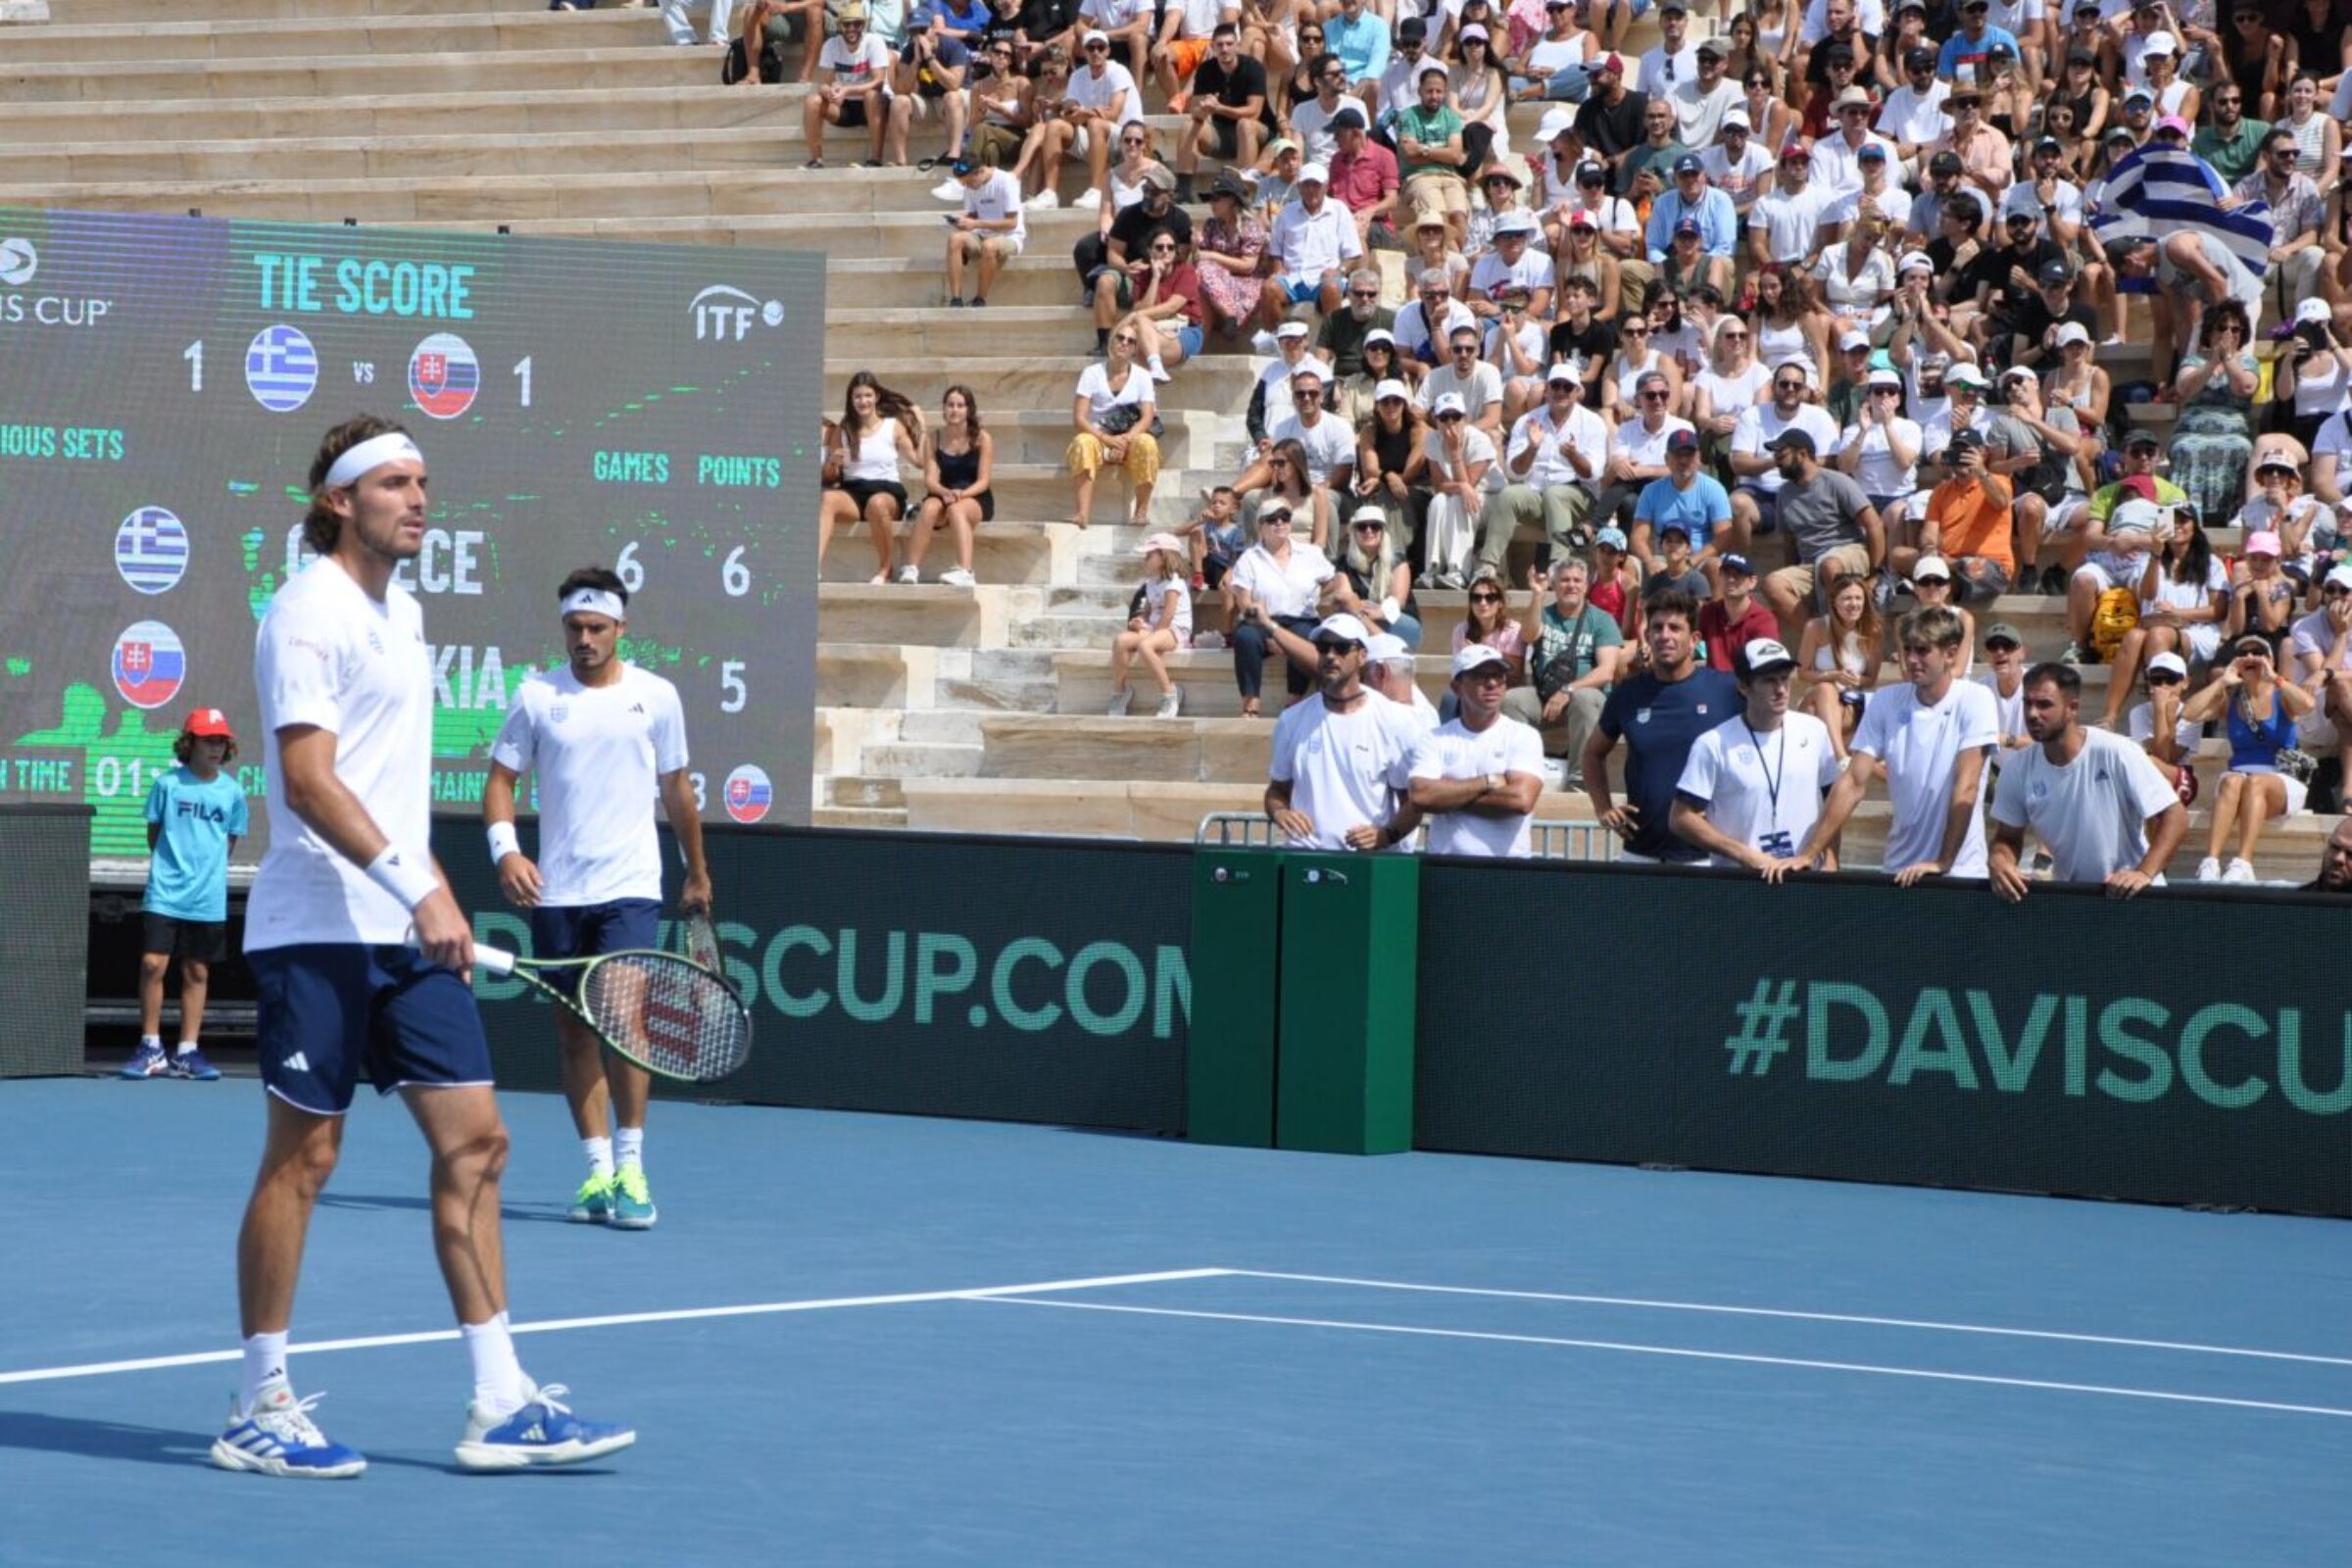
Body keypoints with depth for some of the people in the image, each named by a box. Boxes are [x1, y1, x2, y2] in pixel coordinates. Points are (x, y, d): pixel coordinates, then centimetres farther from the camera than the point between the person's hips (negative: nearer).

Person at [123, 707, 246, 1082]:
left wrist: (207, 866, 7)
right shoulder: (167, 784, -2)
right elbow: (153, 833, 8)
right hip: (165, 893, -2)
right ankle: (151, 1048, 2)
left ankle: (186, 1052, 12)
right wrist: (173, 864, 5)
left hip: (208, 899, 2)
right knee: (153, 964, -9)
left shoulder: (232, 791, 3)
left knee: (197, 973, 6)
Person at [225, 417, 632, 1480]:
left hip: (408, 932, 9)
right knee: (303, 1155, -2)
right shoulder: (308, 613, -11)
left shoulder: (402, 612, 17)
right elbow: (309, 782, -20)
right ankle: (260, 1410, 7)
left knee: (473, 1141, 3)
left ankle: (500, 1405, 5)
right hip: (316, 932, -9)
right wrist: (419, 890, -26)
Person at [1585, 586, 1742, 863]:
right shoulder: (1628, 694, 7)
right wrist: (1603, 808, 10)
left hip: (1703, 853, -3)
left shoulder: (1727, 690, -3)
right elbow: (1594, 753, 23)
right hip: (1639, 853, 3)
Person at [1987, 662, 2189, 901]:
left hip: (2130, 897, -4)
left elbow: (2175, 818, -13)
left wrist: (2145, 873, -26)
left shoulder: (2116, 753, -14)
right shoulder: (2018, 768, -2)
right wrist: (1998, 859, -15)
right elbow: (2008, 838, 8)